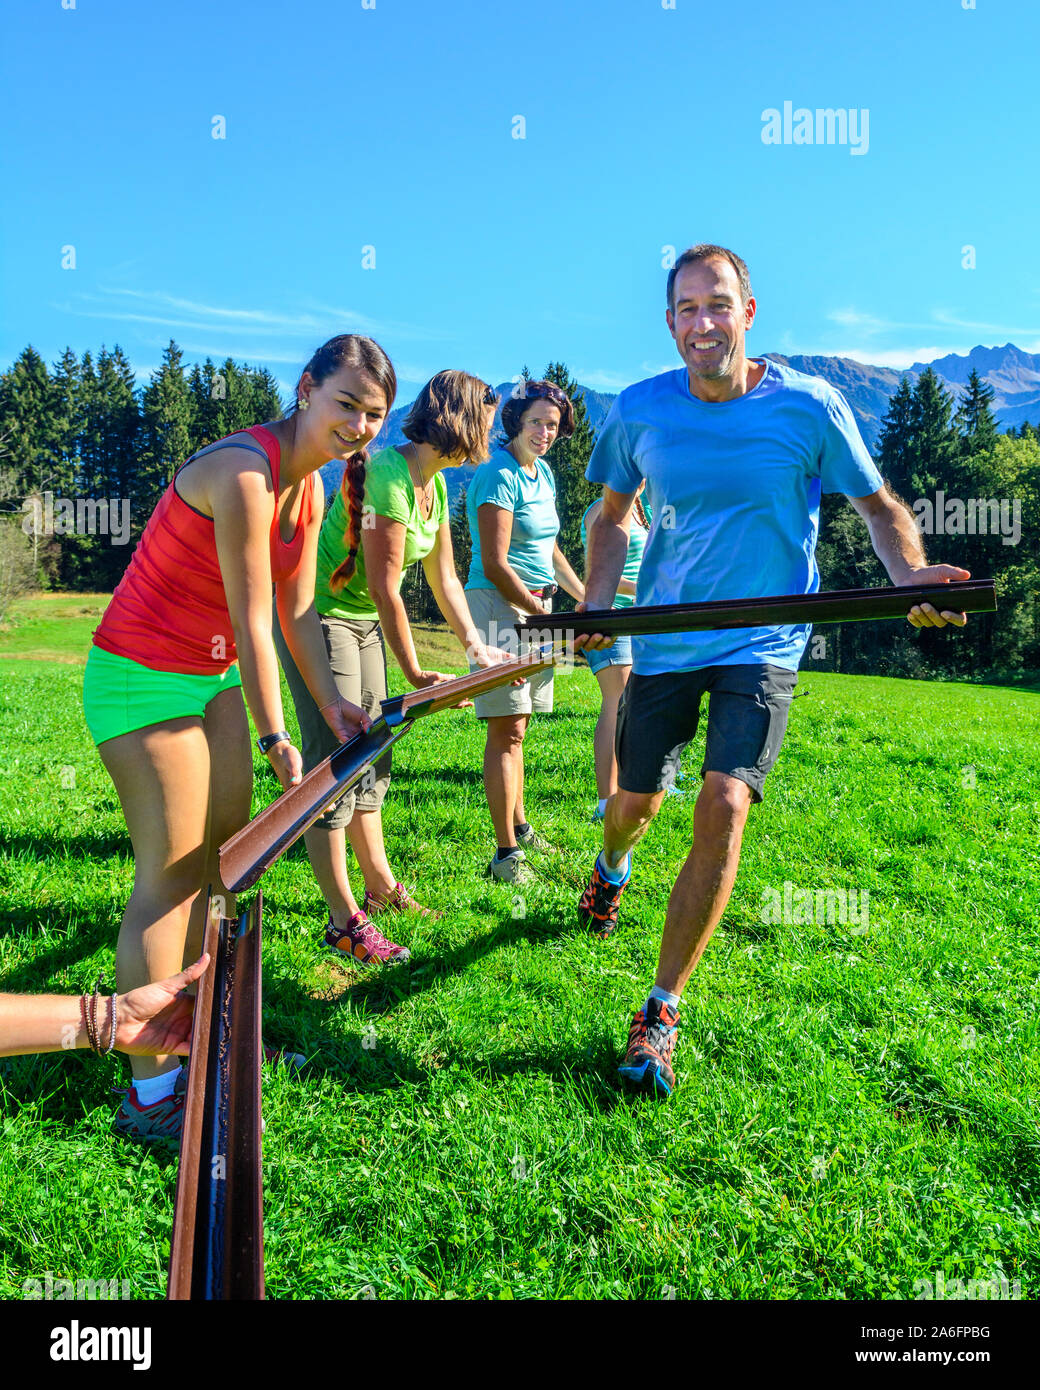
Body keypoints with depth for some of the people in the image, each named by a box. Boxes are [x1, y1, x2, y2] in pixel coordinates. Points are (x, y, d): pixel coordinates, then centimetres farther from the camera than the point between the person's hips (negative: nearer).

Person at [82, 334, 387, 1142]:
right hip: (144, 678, -9)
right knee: (173, 871, -6)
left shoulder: (308, 484, 4)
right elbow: (251, 626, -21)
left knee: (229, 854, 14)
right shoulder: (245, 474, -25)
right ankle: (151, 1097, 7)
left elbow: (298, 612, 8)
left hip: (213, 675, 10)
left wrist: (330, 702, 8)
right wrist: (276, 737, -14)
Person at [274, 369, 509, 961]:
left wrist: (478, 647, 6)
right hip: (318, 616, -9)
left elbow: (445, 578, 11)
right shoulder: (388, 474, -24)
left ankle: (381, 888, 28)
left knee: (371, 758, 15)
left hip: (363, 621, 10)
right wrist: (415, 674, -17)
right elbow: (386, 589, -24)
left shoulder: (435, 483, 5)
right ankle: (346, 922, 2)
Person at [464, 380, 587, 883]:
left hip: (536, 602, 9)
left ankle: (519, 827, 27)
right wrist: (542, 614, -14)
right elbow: (495, 564, -18)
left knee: (516, 726, 16)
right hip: (500, 603, -9)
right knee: (507, 729, -9)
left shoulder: (543, 473, 15)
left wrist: (584, 596, 21)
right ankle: (506, 852, -4)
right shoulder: (499, 475, -14)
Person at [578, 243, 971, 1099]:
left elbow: (879, 506, 2)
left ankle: (663, 1009, -4)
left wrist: (910, 573, -19)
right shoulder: (640, 411, -1)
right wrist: (596, 605, -2)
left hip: (762, 644, -2)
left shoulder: (809, 407, -8)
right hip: (663, 638, 3)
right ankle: (611, 869, 55)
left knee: (723, 809, -19)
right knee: (636, 802, 14)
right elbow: (614, 514, 13)